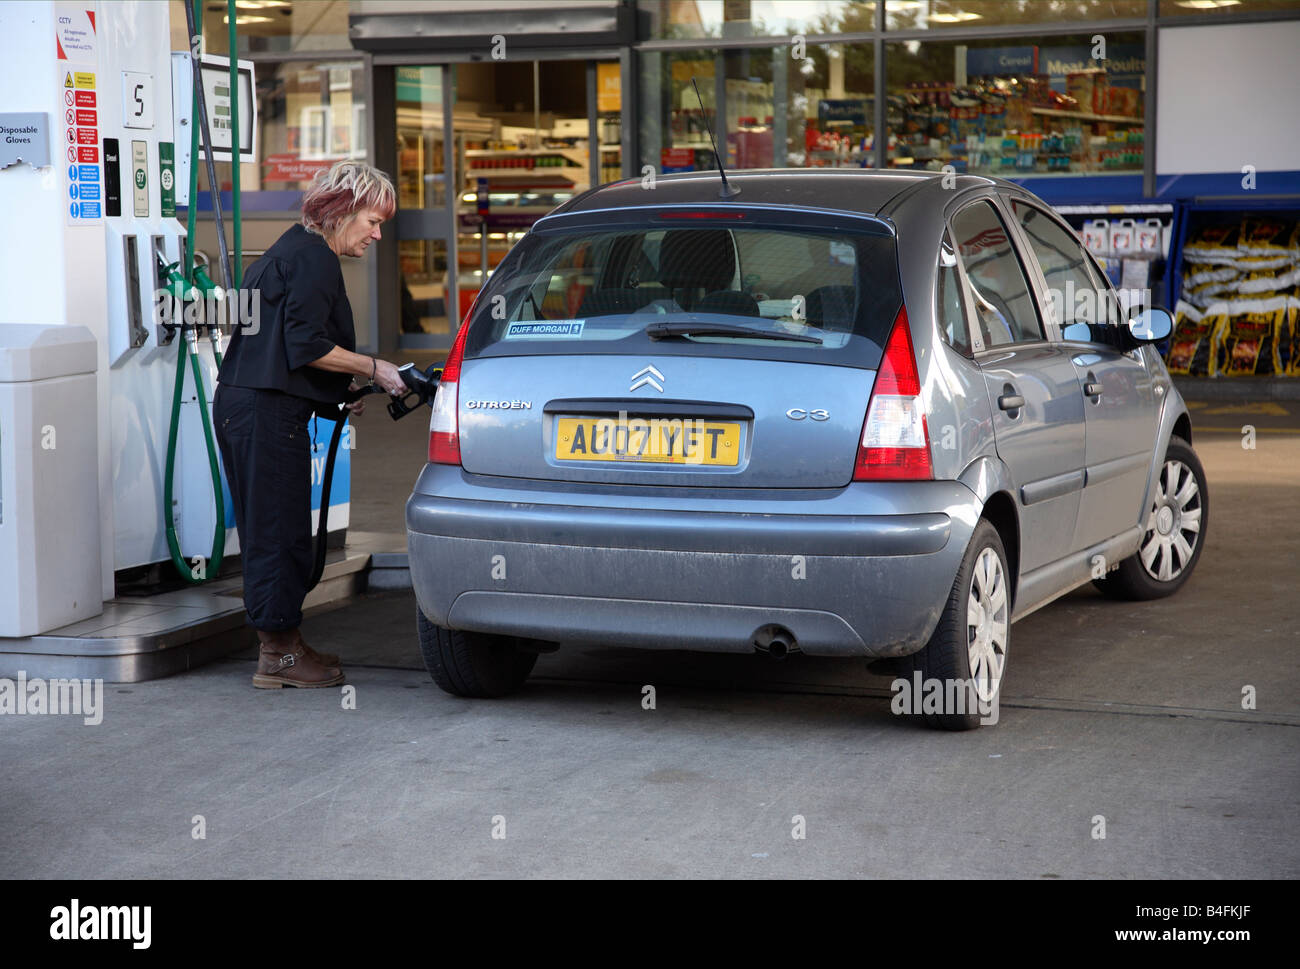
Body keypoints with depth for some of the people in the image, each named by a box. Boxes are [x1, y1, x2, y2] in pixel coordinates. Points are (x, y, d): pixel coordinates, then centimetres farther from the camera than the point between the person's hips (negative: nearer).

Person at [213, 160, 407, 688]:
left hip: (240, 404, 11)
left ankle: (281, 645, 22)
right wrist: (374, 370, -11)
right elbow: (305, 345, -19)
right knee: (281, 531, -4)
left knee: (270, 531, 14)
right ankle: (279, 656, 2)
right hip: (268, 411, -11)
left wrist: (337, 398, 17)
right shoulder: (313, 257, -11)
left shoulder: (292, 250, 21)